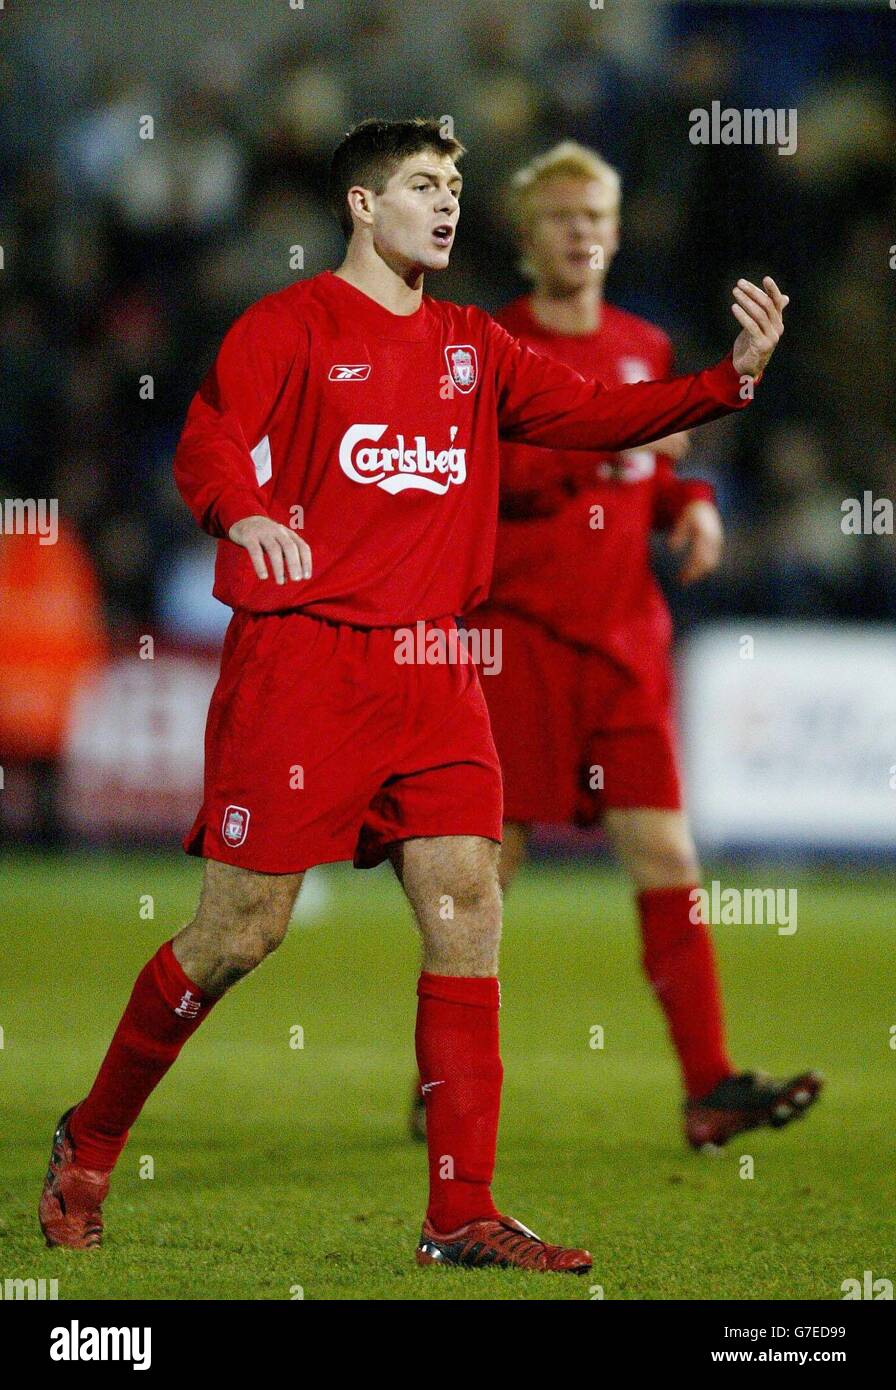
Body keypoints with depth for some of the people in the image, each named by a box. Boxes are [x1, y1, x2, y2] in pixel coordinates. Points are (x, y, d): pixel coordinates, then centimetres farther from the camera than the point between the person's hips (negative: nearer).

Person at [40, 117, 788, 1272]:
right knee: (241, 930, -4)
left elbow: (594, 415, 13)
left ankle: (461, 1216, -2)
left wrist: (733, 377, 0)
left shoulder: (471, 347, 17)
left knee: (469, 916, -4)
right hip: (300, 657, -6)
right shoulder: (292, 324, -1)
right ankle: (88, 1145, 17)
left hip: (430, 668, 6)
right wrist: (247, 515, -35)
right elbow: (206, 444, -14)